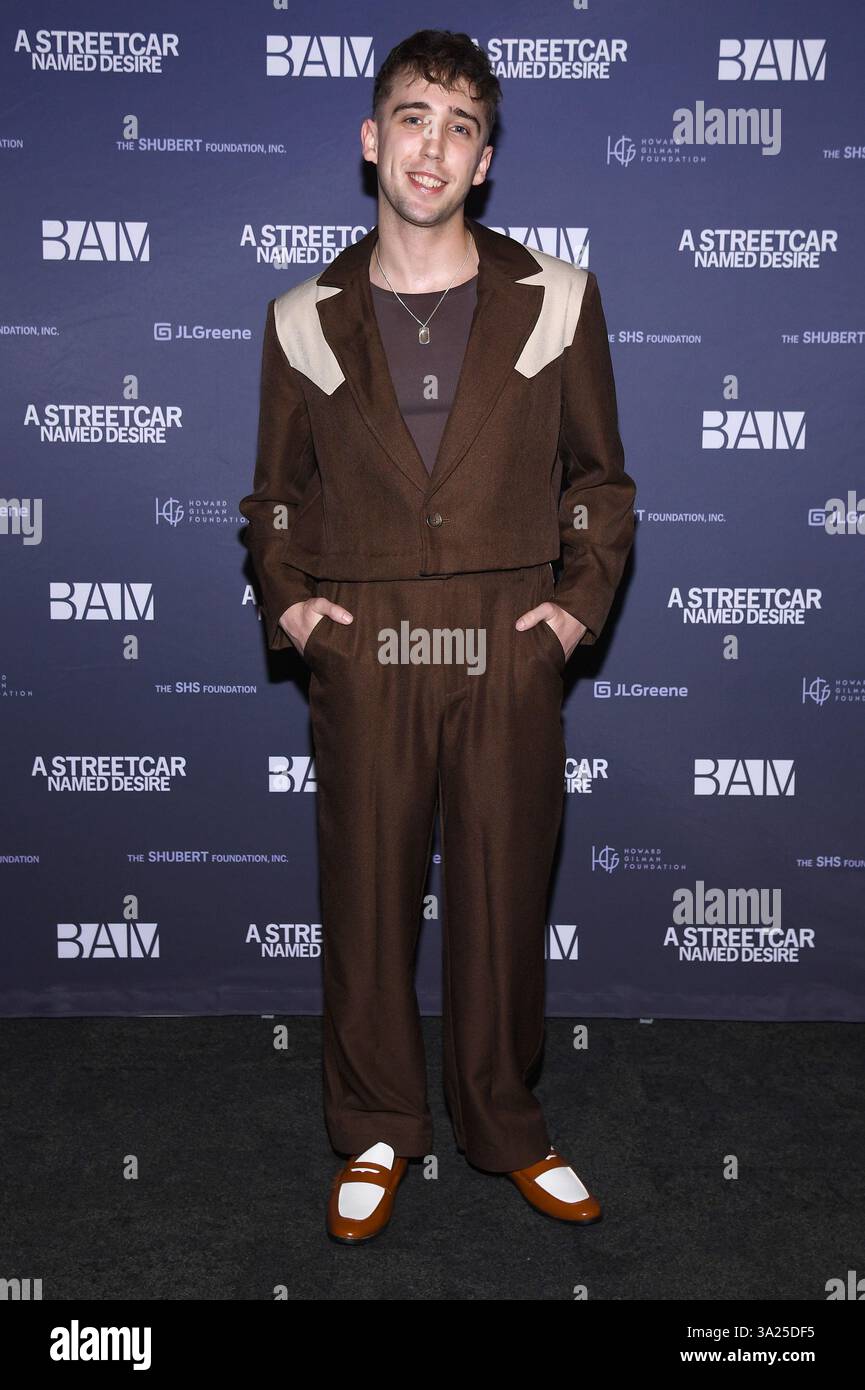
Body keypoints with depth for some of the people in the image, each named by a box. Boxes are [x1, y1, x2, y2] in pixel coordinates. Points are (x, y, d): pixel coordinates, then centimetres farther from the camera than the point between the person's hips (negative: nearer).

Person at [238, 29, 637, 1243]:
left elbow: (599, 476, 11)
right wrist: (285, 600, 2)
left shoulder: (555, 300, 5)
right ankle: (378, 1133, 26)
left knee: (503, 894, 8)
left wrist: (583, 601, 0)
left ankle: (506, 1128, 28)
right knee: (367, 896, 7)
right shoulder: (306, 320, 7)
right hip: (363, 654, 1)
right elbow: (277, 491, 16)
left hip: (511, 652, 0)